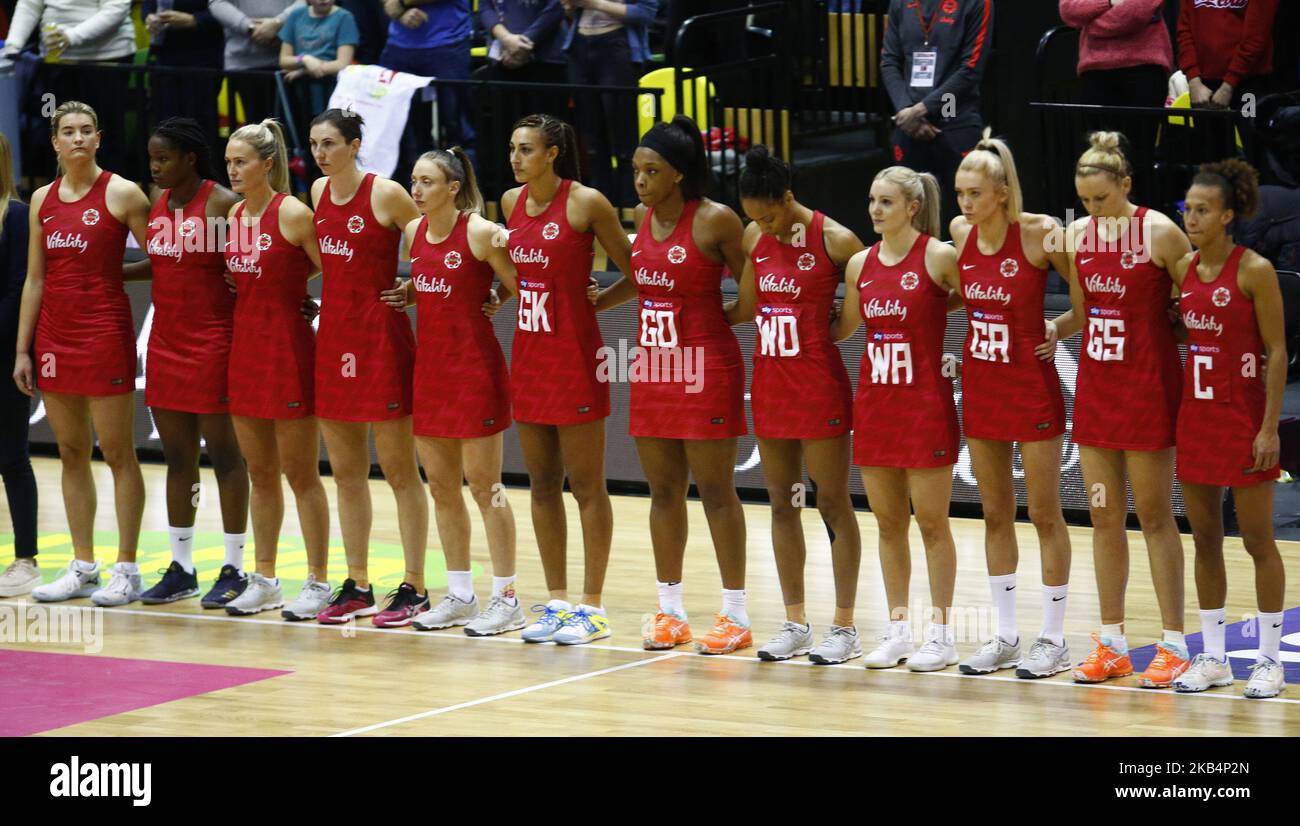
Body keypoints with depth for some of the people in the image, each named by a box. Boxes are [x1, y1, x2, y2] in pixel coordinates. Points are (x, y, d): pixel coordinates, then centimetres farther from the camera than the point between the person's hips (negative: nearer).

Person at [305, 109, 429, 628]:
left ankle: (413, 588, 2)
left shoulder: (387, 194, -11)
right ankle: (356, 588, 17)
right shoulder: (318, 192, 9)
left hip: (381, 337, -7)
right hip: (333, 336, 7)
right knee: (346, 473, 10)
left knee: (399, 471, -2)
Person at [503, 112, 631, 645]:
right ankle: (556, 602, 16)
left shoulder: (585, 203, -10)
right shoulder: (511, 203, 9)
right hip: (528, 355, 7)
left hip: (574, 356, -7)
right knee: (542, 486, 9)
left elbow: (634, 270, -5)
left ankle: (592, 608, 3)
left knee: (586, 486, -1)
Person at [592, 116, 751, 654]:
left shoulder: (714, 221, -13)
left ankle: (735, 615, 4)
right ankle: (670, 610, 17)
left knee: (715, 491, -2)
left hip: (705, 367, -6)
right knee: (663, 490, 9)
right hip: (653, 367, 7)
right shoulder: (644, 217, 7)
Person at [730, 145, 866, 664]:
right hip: (771, 383, 6)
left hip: (819, 384, -6)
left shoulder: (835, 241, -11)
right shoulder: (755, 239, 5)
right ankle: (795, 624, 17)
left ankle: (844, 627, 5)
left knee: (833, 503, 0)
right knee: (782, 504, 9)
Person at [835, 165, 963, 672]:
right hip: (875, 400, 5)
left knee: (931, 521, 0)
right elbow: (843, 328, 17)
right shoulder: (860, 264, 8)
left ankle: (941, 634, 6)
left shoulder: (939, 258, -9)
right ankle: (897, 631, 16)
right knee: (887, 522, 9)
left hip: (926, 402, -5)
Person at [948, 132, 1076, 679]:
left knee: (1045, 514, 1)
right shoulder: (960, 235, 1)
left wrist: (1060, 327, -14)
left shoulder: (1039, 234, -15)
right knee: (995, 515, 10)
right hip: (980, 386, 6)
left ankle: (1053, 639, 8)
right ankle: (1005, 637, 18)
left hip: (1031, 383, -6)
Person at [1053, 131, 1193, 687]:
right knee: (1104, 517, 7)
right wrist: (1048, 329, -2)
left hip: (1148, 388, -5)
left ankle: (1173, 645, 5)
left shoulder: (1160, 234, -10)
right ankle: (1112, 644, 14)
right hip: (1095, 386, 5)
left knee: (1154, 515, -1)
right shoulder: (1076, 235, 5)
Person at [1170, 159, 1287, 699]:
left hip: (1243, 417, -6)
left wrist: (1270, 428, -16)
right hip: (1195, 413, 6)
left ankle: (1269, 660, 10)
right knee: (1204, 539, 9)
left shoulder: (1255, 271, -12)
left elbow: (1277, 352, -12)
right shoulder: (1183, 270, 5)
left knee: (1257, 540, 2)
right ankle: (1213, 658, 17)